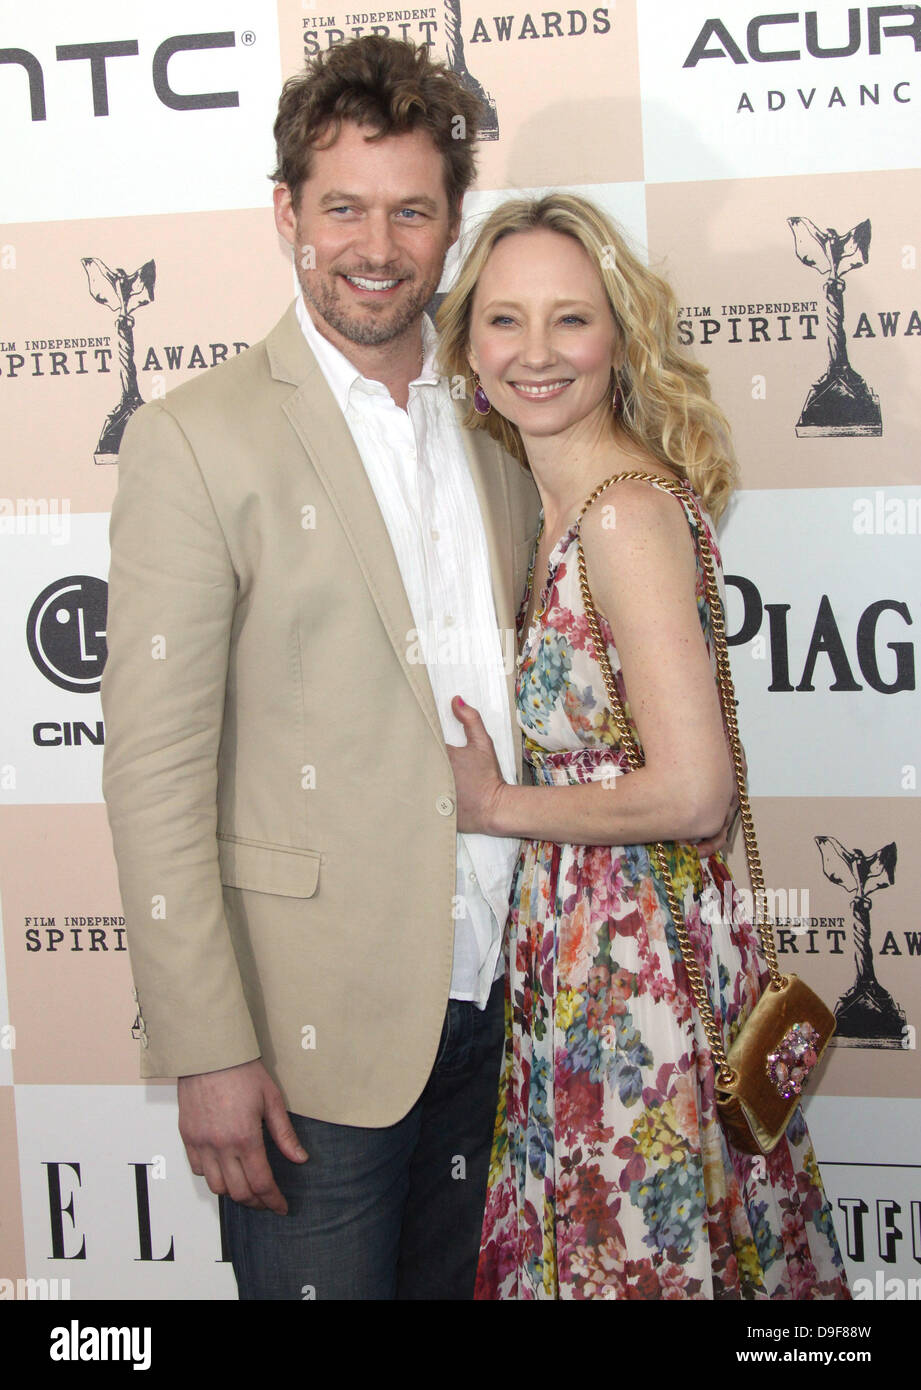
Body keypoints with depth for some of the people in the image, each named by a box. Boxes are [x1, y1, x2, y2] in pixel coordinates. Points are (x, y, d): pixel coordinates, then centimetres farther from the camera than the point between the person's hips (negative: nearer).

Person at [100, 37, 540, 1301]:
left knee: (464, 1283, 19)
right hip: (316, 1023, -5)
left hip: (494, 998, 6)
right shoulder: (197, 443, -10)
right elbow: (155, 776, -12)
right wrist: (206, 1051, -15)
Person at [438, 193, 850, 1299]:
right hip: (582, 942, 9)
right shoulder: (567, 501, 7)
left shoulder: (625, 509, -20)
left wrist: (497, 805, -12)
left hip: (632, 954, -9)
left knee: (633, 1253, 7)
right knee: (594, 1235, 20)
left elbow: (691, 792, -23)